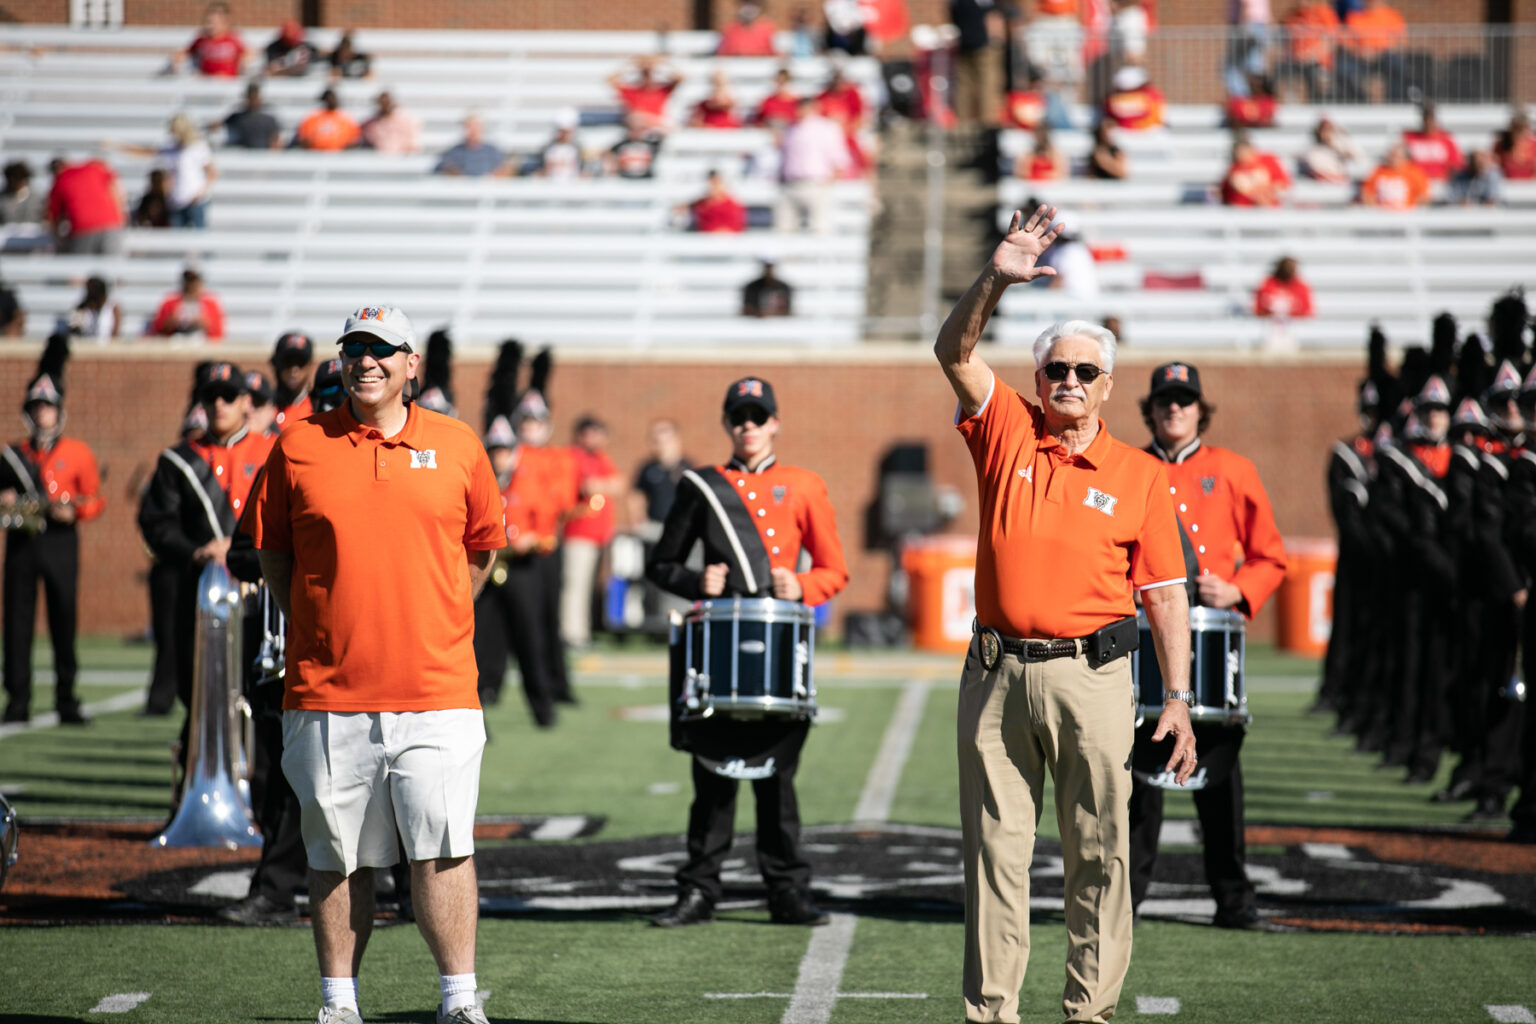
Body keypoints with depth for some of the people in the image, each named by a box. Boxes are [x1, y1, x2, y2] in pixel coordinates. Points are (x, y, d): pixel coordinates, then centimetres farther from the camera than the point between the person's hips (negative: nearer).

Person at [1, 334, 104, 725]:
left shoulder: (78, 453, 6)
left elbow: (95, 498, 5)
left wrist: (73, 512, -13)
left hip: (61, 543, -1)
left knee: (64, 620, -1)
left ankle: (67, 701, 5)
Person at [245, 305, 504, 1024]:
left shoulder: (457, 447, 6)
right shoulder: (299, 447, 4)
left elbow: (480, 548, 16)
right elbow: (271, 551, 13)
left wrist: (435, 626, 11)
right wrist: (313, 628, 7)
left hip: (437, 689, 0)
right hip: (328, 693, 0)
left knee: (443, 850, -6)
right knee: (338, 856, 6)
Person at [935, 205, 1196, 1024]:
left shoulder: (1140, 476, 3)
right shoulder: (1007, 434, 7)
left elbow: (1166, 593, 2)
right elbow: (953, 352, -6)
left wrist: (1179, 698, -5)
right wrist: (995, 280, -21)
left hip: (1091, 677, -1)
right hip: (996, 672, 2)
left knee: (1099, 851, 0)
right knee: (994, 849, 4)